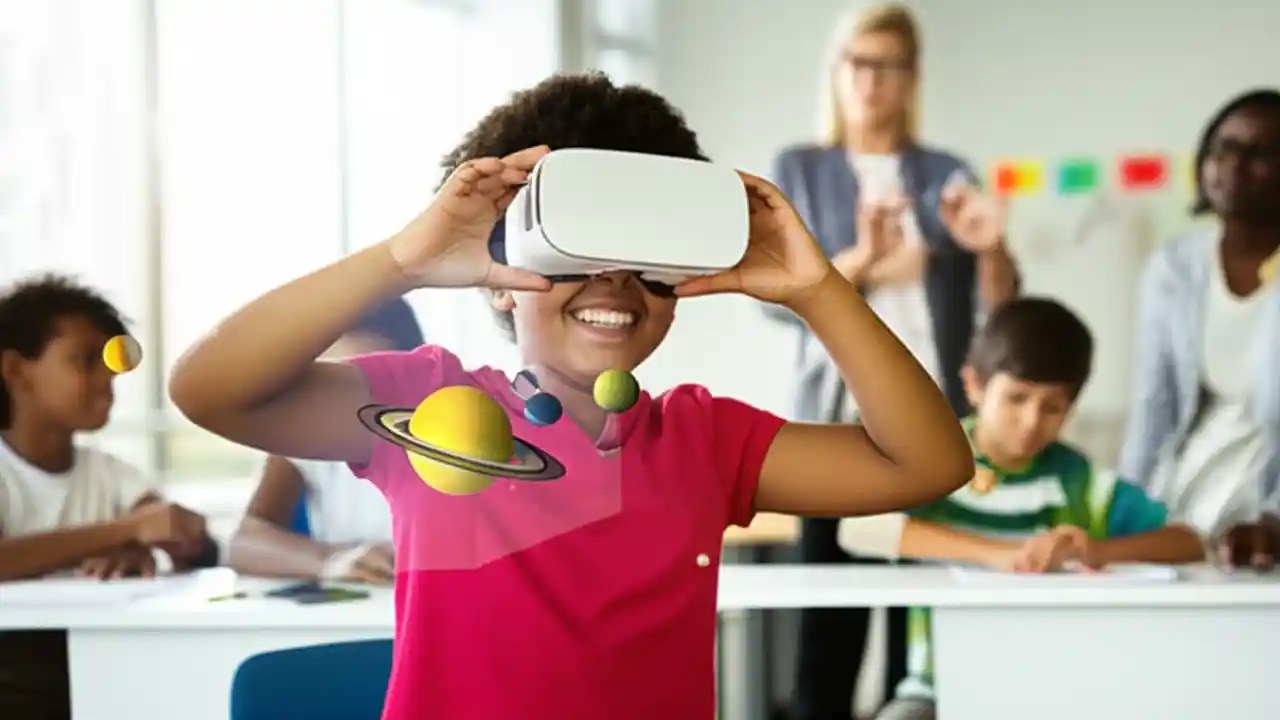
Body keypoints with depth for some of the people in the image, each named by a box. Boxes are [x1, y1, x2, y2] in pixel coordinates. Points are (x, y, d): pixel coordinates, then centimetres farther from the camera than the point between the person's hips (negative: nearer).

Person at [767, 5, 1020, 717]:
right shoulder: (800, 170, 10)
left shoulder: (948, 173, 12)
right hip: (842, 422, -1)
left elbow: (998, 308, 7)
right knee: (830, 620, -6)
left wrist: (991, 249, -15)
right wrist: (863, 260, -20)